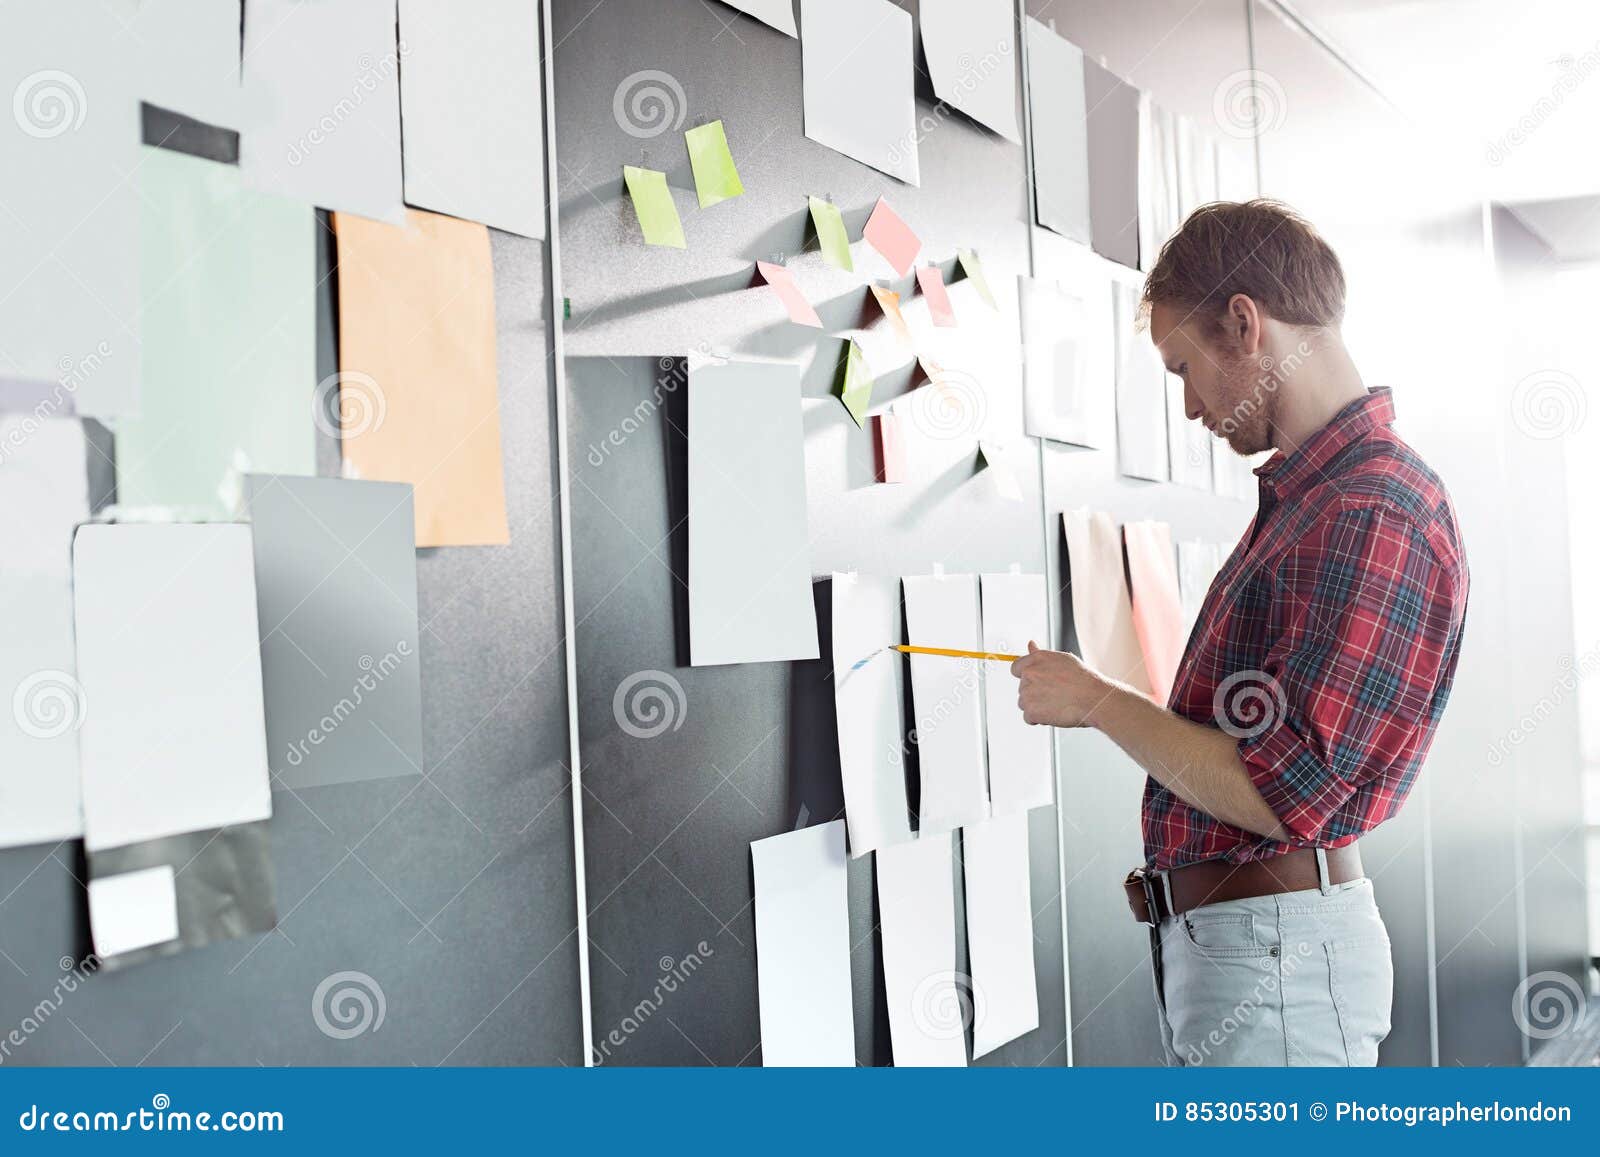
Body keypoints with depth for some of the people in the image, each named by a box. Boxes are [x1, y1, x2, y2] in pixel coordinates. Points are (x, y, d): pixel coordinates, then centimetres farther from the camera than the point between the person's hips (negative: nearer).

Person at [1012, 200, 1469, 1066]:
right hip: (1211, 932, 10)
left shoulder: (1373, 519, -19)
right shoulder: (1305, 496, 14)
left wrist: (1097, 701, -13)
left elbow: (1280, 793, -23)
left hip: (1275, 949, -10)